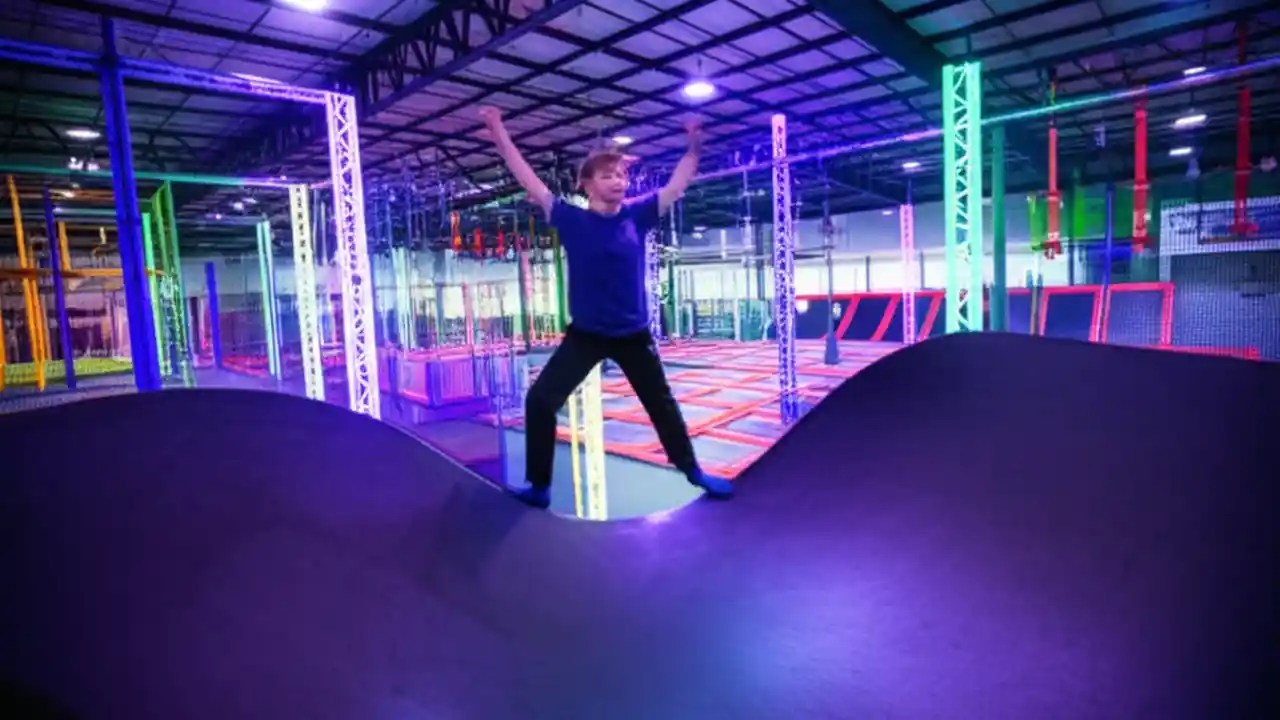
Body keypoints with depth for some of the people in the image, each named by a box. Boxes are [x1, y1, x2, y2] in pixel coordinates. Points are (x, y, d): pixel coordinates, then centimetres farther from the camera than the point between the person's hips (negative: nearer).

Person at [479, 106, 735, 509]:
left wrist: (695, 146, 3)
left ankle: (692, 471, 40)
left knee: (662, 404, 18)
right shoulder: (572, 220, -8)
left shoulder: (637, 216, -4)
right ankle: (539, 486, 10)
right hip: (585, 335, -1)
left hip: (634, 336, 2)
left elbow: (676, 186, 7)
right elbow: (529, 181, -6)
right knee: (540, 400, -7)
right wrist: (499, 133, -7)